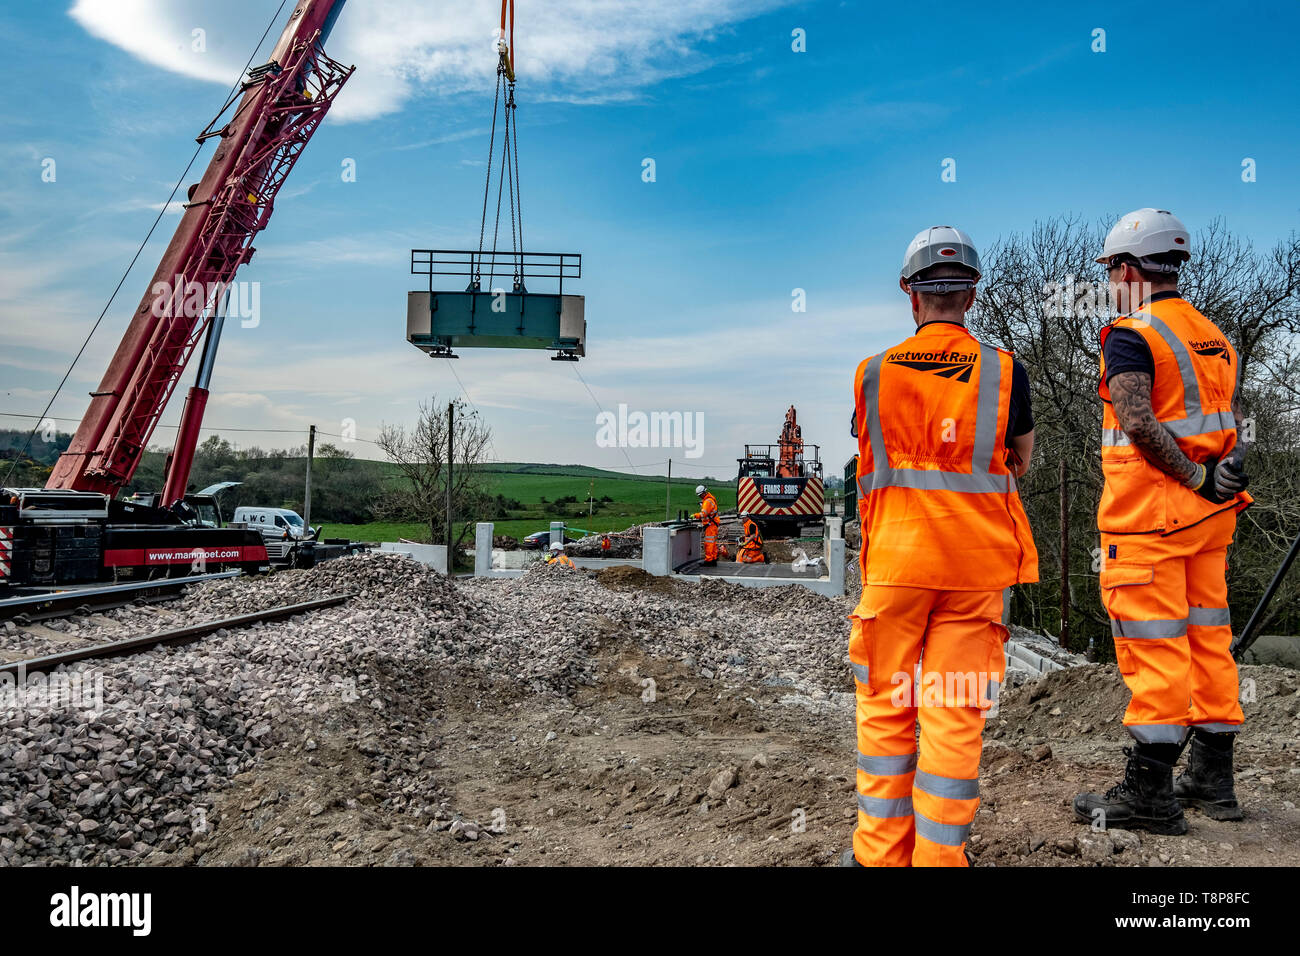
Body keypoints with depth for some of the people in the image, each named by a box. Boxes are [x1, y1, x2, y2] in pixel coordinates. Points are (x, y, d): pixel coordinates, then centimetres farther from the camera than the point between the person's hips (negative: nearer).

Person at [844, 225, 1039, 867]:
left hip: (895, 558, 0)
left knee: (885, 707, 11)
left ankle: (880, 851, 19)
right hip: (979, 565, 0)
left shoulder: (873, 373, 0)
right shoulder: (1005, 372, -1)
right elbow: (1020, 465, 12)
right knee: (956, 716, 5)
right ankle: (938, 855, 11)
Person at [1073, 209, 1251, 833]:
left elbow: (1139, 424, -23)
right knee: (1207, 639, 13)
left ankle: (1149, 793, 0)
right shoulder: (1213, 337, 17)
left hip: (1149, 514, -8)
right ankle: (1212, 780, 22)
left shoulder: (1131, 337, -11)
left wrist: (1197, 478, -16)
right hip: (1207, 519, 9)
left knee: (1152, 646, -5)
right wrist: (1223, 475, 3)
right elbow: (1233, 425, 15)